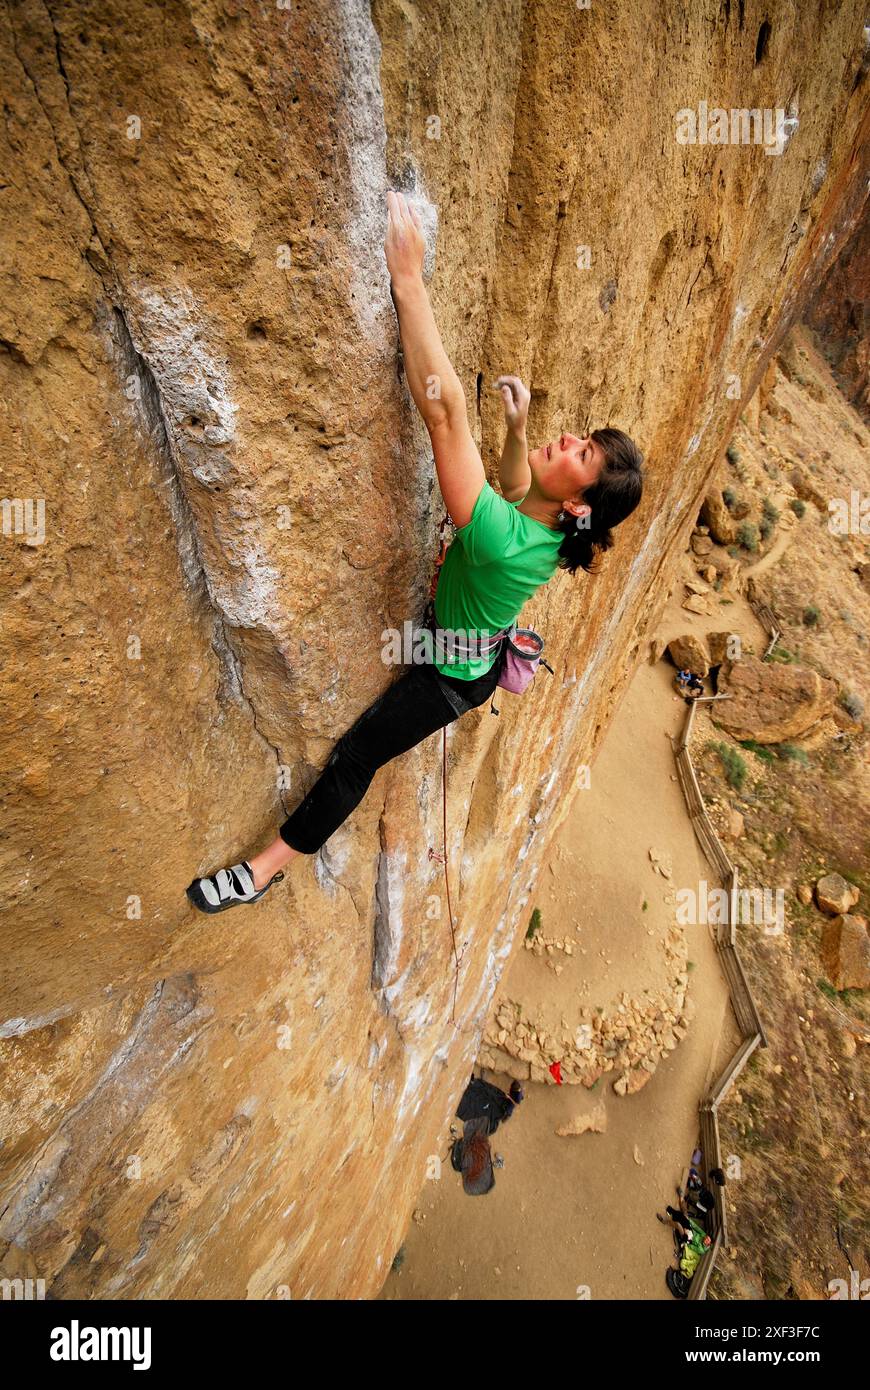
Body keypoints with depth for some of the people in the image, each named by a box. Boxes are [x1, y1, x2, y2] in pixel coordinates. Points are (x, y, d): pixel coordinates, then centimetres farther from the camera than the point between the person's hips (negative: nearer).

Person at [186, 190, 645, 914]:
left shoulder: (506, 544, -39)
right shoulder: (552, 527, -13)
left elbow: (445, 410, -45)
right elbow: (516, 490, 13)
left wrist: (408, 277, -42)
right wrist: (518, 426, 0)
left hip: (452, 674, -6)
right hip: (478, 648, 7)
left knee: (352, 758, 5)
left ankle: (267, 867, 24)